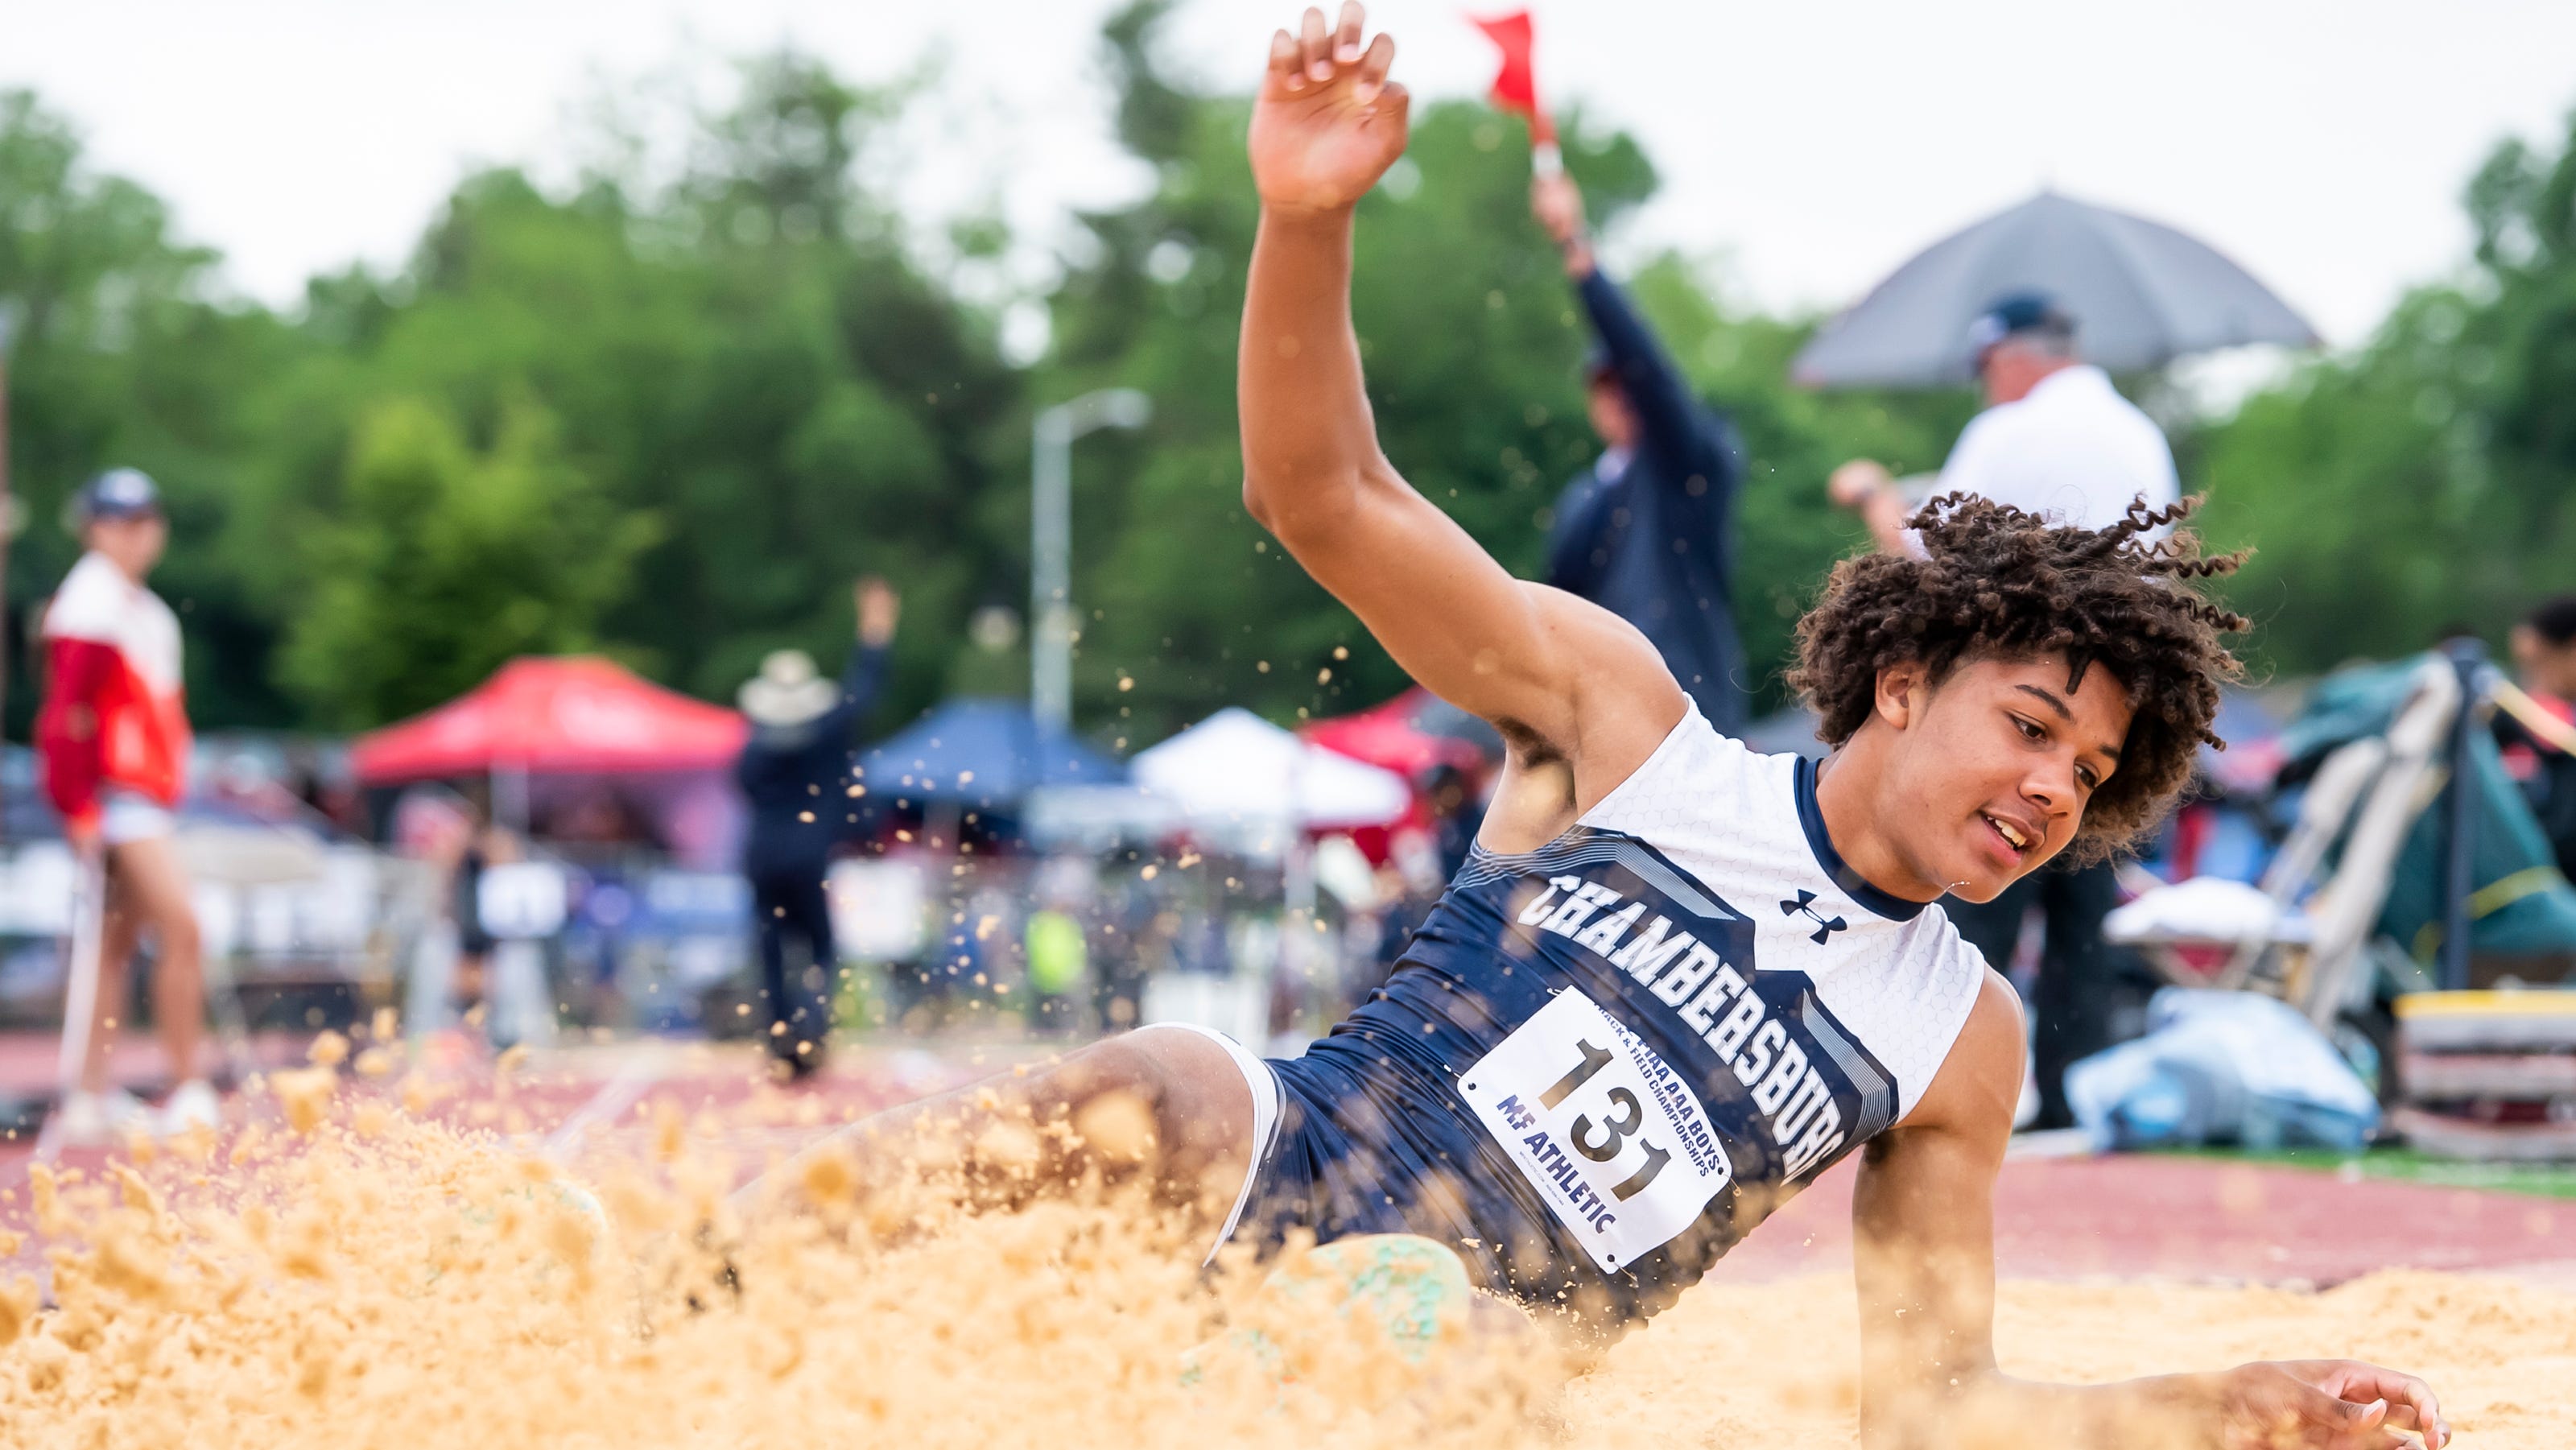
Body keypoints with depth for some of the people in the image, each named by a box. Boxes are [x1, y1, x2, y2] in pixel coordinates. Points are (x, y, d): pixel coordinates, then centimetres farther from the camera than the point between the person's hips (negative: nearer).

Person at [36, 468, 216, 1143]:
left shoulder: (147, 610, 16)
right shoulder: (90, 606, -13)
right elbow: (68, 713, -17)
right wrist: (79, 807, -19)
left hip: (149, 791, 10)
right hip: (113, 792, -10)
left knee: (119, 941, 10)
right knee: (180, 925, -15)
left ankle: (92, 1099, 14)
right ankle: (190, 1093, -13)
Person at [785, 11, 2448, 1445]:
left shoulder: (1961, 1044, 9)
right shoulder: (1620, 712, 3)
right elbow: (1330, 501, -4)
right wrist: (1308, 223, -22)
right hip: (1261, 1169, -3)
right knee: (1139, 1102, -37)